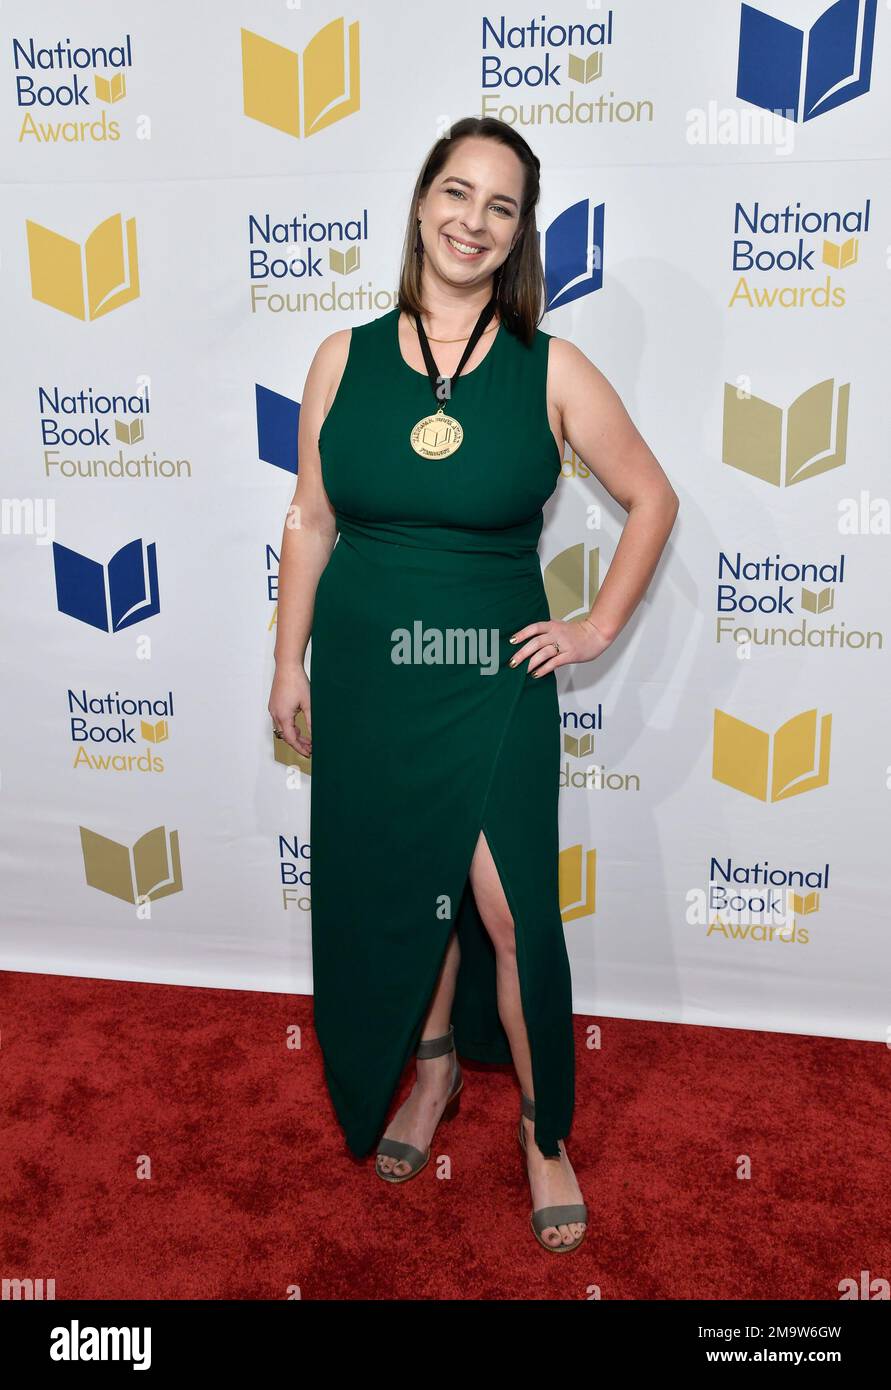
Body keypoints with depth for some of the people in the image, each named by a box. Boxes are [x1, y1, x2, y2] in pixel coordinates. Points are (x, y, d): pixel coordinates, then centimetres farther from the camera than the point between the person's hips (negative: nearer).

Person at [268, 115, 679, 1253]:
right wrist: (289, 662, 5)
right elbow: (309, 520, 6)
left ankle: (544, 1130, 21)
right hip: (364, 672, 2)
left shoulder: (551, 371, -4)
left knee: (508, 907, -3)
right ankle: (431, 1070, 40)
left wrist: (600, 626, -1)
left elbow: (652, 498, 5)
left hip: (494, 680, -2)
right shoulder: (345, 358, 1)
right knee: (394, 888, 14)